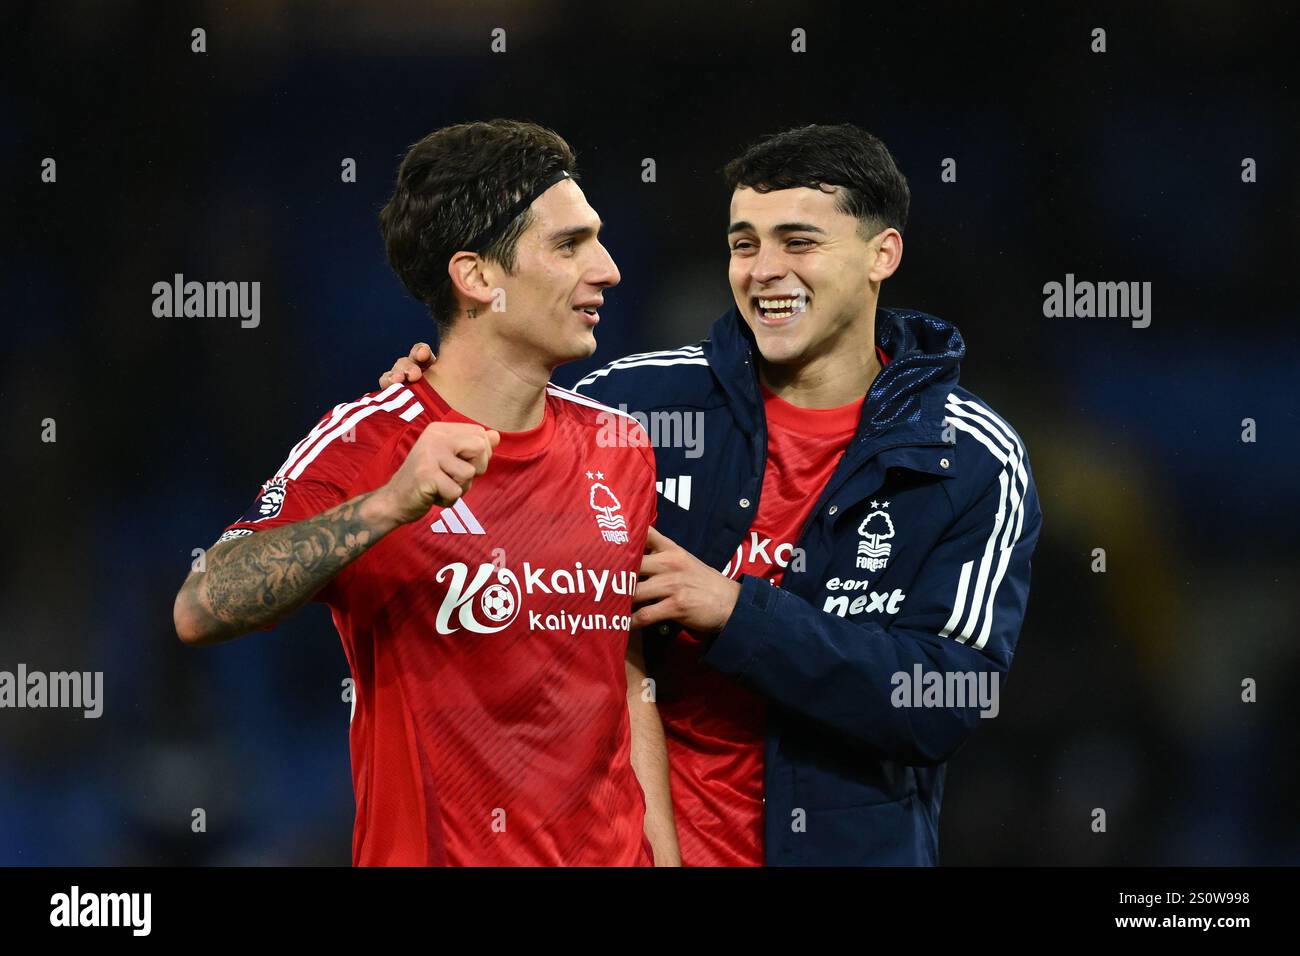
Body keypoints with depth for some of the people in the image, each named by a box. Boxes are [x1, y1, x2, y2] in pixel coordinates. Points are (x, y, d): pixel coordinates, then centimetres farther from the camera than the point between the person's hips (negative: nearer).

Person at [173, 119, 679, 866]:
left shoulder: (617, 451, 5)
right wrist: (387, 505, -35)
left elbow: (627, 678, 12)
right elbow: (200, 613, -25)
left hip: (613, 849, 5)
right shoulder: (366, 445, -12)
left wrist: (665, 854, 4)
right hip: (433, 853, -5)